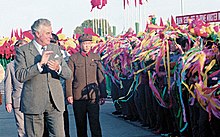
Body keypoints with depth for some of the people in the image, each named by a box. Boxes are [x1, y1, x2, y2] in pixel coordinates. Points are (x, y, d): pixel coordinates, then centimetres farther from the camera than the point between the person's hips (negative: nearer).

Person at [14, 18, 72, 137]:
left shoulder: (55, 49, 13)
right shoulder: (22, 51, -2)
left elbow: (68, 74, 10)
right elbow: (19, 76, -14)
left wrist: (58, 68, -13)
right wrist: (39, 64, -22)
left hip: (55, 102, 4)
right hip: (33, 103, -3)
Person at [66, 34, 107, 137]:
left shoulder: (96, 57, 9)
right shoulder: (73, 58, 4)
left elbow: (101, 77, 9)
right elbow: (69, 78, 2)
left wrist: (103, 94, 4)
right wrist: (69, 94, -5)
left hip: (93, 96, 0)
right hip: (78, 96, 0)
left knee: (95, 123, -6)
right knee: (80, 124, 8)